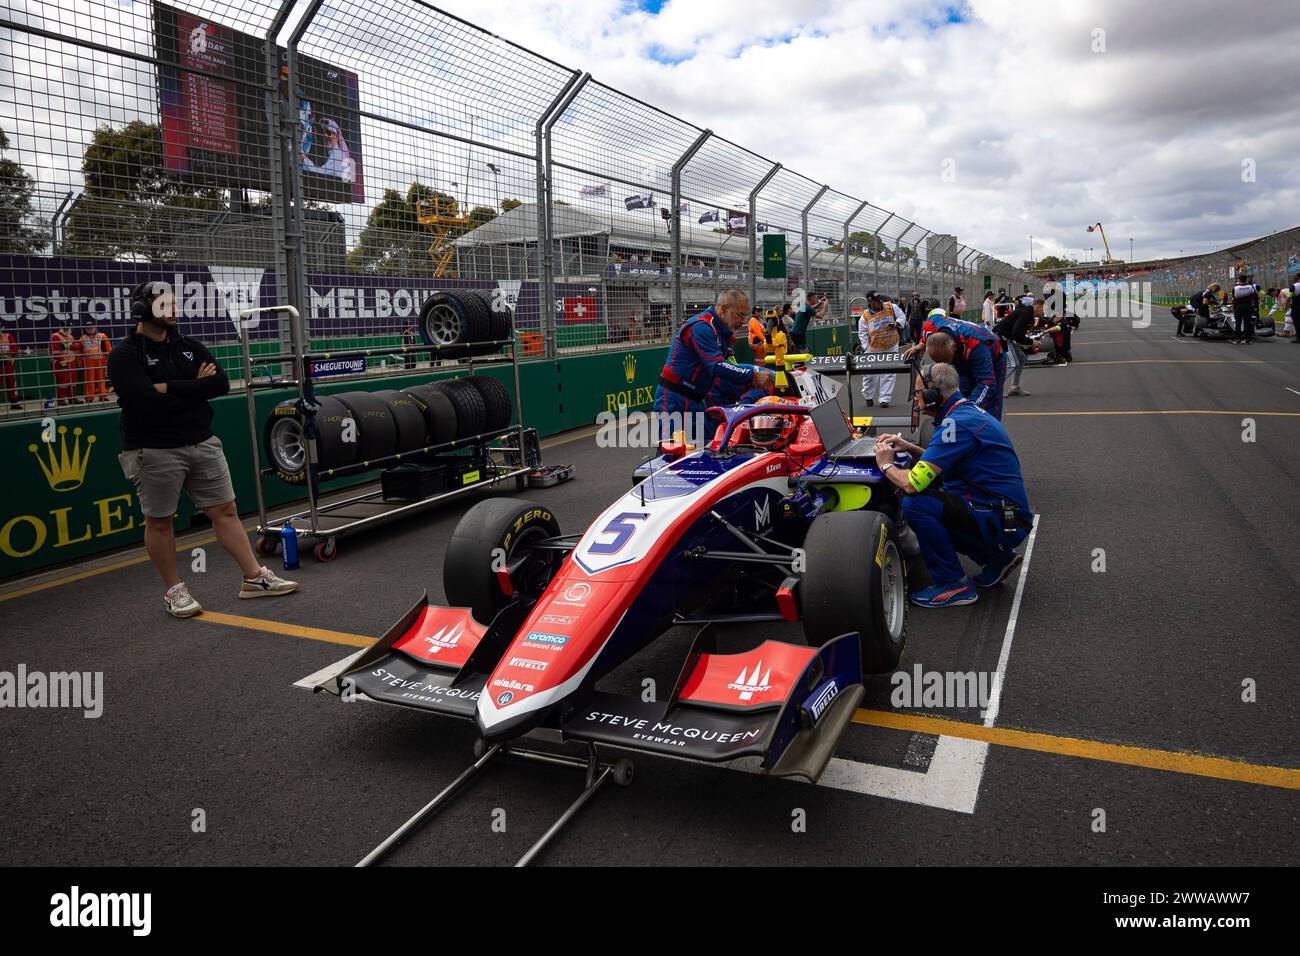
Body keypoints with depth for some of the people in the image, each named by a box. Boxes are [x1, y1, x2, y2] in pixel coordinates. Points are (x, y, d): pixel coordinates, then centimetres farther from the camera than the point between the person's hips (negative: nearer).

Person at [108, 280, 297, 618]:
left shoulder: (190, 346, 8)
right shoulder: (125, 356, -7)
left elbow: (221, 383, -7)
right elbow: (149, 403, -22)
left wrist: (170, 387, -14)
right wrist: (195, 387, -10)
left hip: (202, 443, 5)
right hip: (155, 451, -5)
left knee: (225, 510, 6)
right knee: (159, 522, 6)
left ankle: (254, 578, 12)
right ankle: (174, 591, 19)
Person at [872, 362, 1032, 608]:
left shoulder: (957, 424, -19)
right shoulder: (970, 410, 11)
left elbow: (911, 483, -24)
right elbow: (941, 462, 26)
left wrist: (886, 465, -5)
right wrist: (909, 448, 13)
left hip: (1002, 521, -10)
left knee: (915, 504, -20)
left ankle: (953, 585, -7)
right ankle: (997, 557, 20)